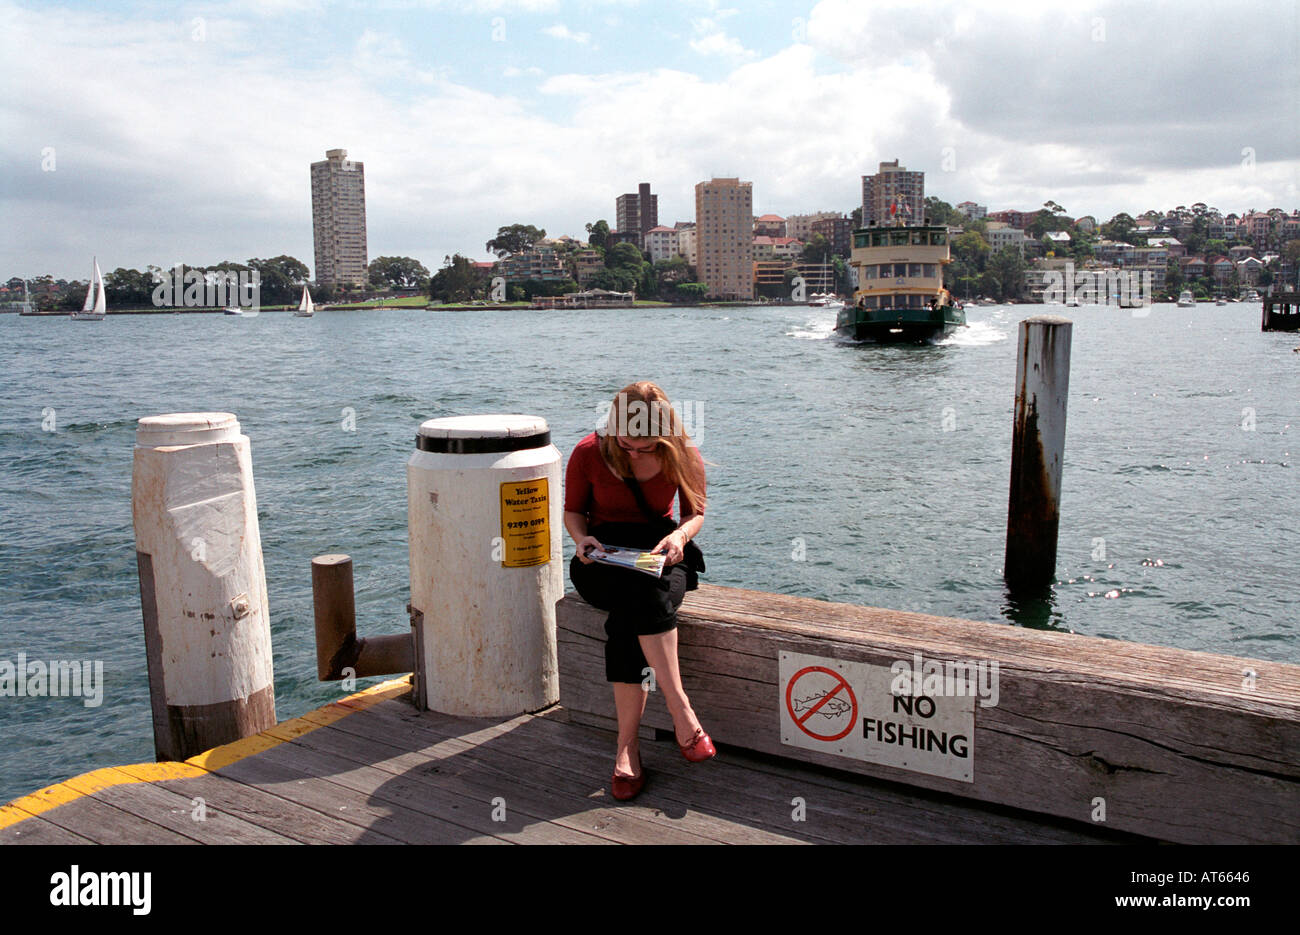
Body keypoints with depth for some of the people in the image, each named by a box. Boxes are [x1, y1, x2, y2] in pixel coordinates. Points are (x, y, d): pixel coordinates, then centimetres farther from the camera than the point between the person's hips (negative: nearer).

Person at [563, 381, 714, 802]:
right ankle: (682, 713, -33)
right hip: (604, 556, 0)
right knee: (642, 599, -36)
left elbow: (695, 512, 8)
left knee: (630, 615, -34)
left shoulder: (682, 456, -3)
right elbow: (573, 510, 8)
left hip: (660, 551, 0)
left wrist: (679, 535, -15)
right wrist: (582, 538, -14)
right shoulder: (589, 453, -4)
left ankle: (627, 744, -30)